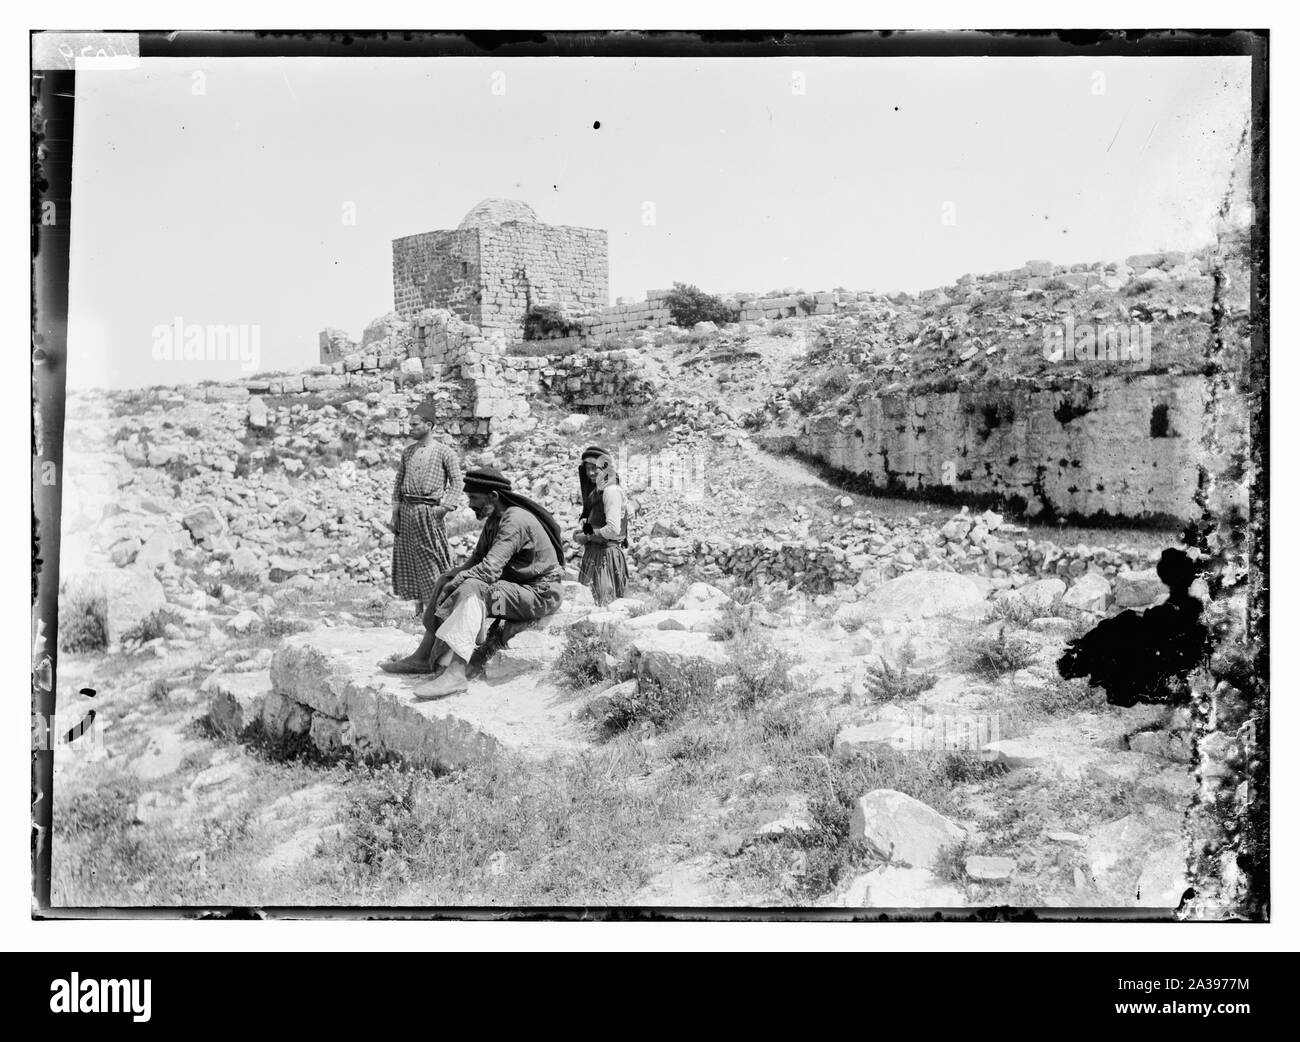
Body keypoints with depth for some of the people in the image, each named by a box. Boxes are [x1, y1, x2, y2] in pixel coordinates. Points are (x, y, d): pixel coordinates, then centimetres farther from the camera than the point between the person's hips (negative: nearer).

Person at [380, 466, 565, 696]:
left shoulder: (515, 521, -22)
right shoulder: (493, 520, 9)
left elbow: (490, 569, -29)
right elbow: (478, 559, 14)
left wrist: (455, 581, -17)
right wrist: (450, 578, -3)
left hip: (539, 593, -10)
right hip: (511, 584, 10)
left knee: (471, 589, -30)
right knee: (447, 582, 5)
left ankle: (455, 672, -39)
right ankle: (424, 657, 5)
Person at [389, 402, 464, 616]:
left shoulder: (445, 452, -2)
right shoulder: (408, 452, 12)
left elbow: (456, 482, -4)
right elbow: (399, 483, 15)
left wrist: (446, 507, -16)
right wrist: (395, 513, 9)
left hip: (429, 511, -5)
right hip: (407, 511, 5)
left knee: (431, 558, -6)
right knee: (408, 558, 6)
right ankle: (419, 606, 16)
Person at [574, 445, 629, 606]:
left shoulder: (611, 490, -15)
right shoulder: (596, 491, 15)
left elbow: (613, 529, -23)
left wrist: (587, 537, -11)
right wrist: (584, 521, 4)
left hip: (606, 555, -10)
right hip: (594, 553, 10)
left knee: (605, 605, -6)